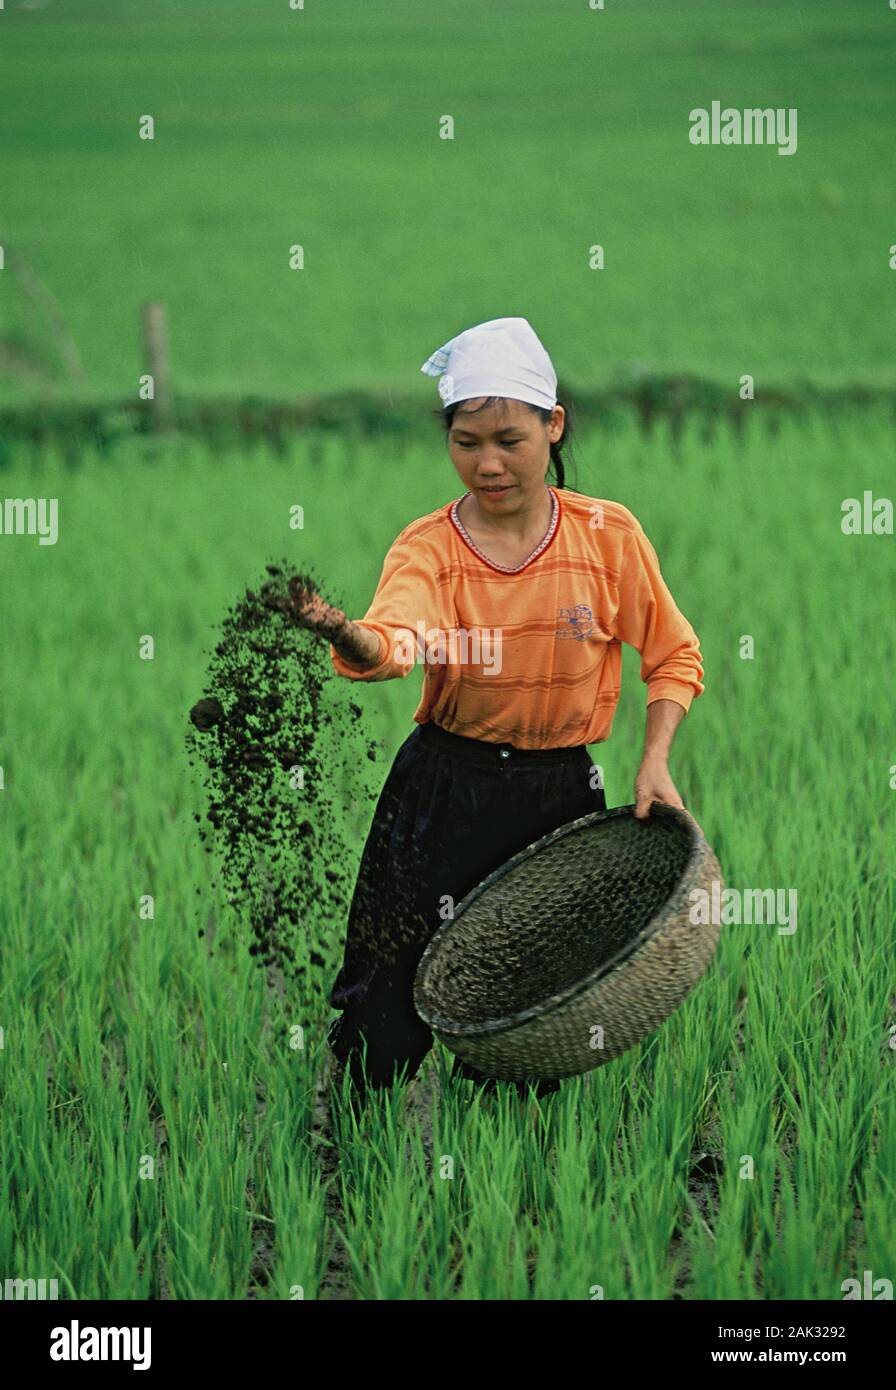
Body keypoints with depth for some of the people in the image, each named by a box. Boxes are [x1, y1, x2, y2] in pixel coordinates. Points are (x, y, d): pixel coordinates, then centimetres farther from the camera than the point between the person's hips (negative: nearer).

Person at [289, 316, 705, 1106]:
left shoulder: (608, 535, -4)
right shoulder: (428, 546, -7)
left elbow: (675, 656, 7)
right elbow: (395, 641, -29)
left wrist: (655, 761, -7)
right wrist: (347, 636, -52)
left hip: (562, 795, 1)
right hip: (444, 794, -1)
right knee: (395, 994, -3)